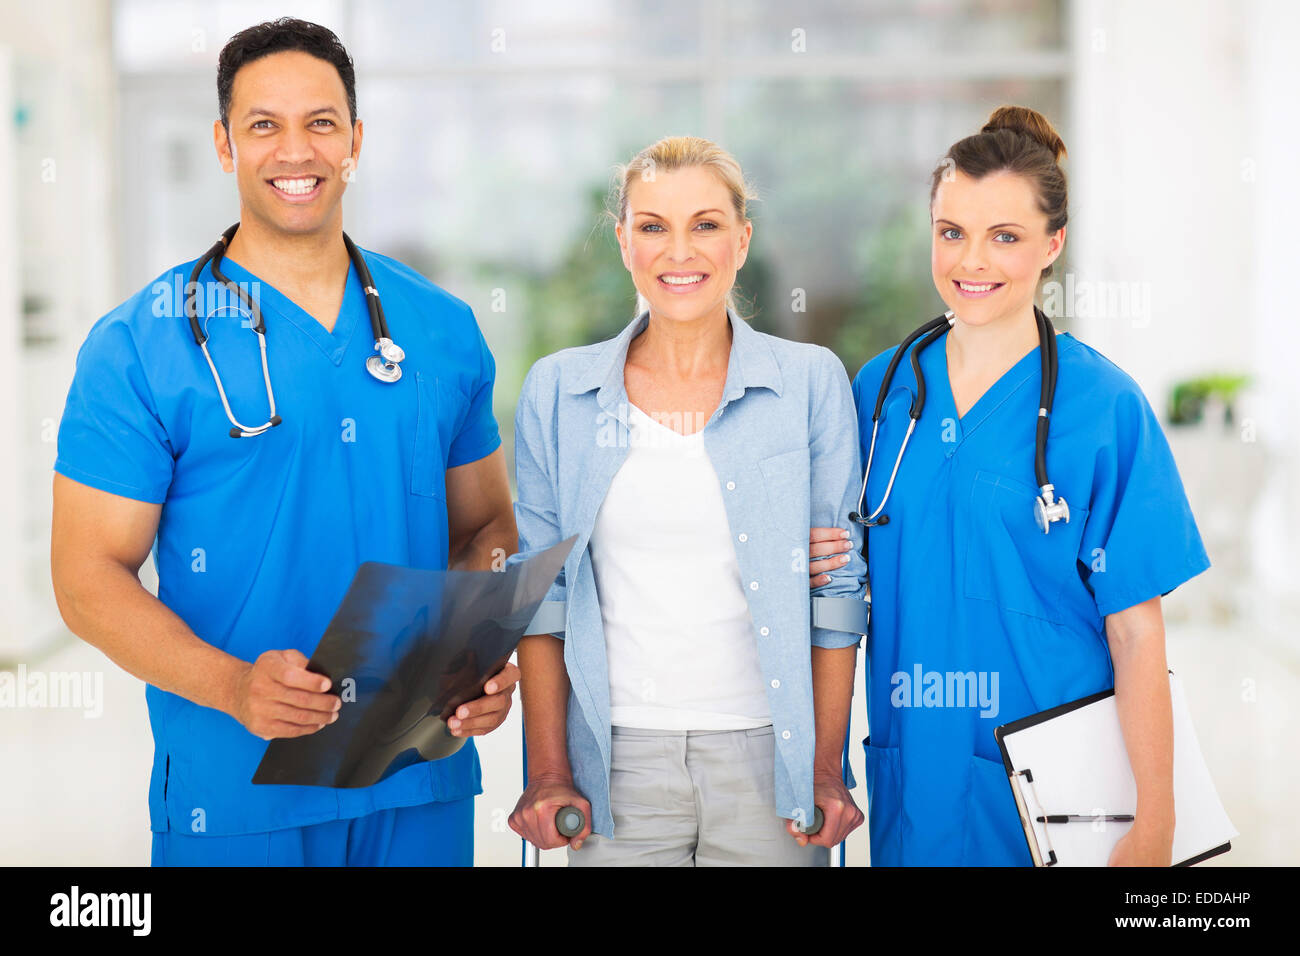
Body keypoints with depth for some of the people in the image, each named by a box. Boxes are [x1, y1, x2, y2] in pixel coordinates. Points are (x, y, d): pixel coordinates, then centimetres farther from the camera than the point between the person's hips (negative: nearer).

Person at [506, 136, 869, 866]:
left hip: (767, 753, 0)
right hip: (620, 758, 1)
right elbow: (540, 592, 5)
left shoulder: (813, 382, 0)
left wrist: (826, 772, -3)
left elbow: (840, 589, 1)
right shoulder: (556, 390, 3)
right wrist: (548, 774, 0)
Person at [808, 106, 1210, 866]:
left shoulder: (1105, 405, -8)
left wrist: (1155, 819, -13)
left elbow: (1136, 632, -9)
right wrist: (825, 565, -7)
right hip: (911, 775, 3)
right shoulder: (880, 389, 3)